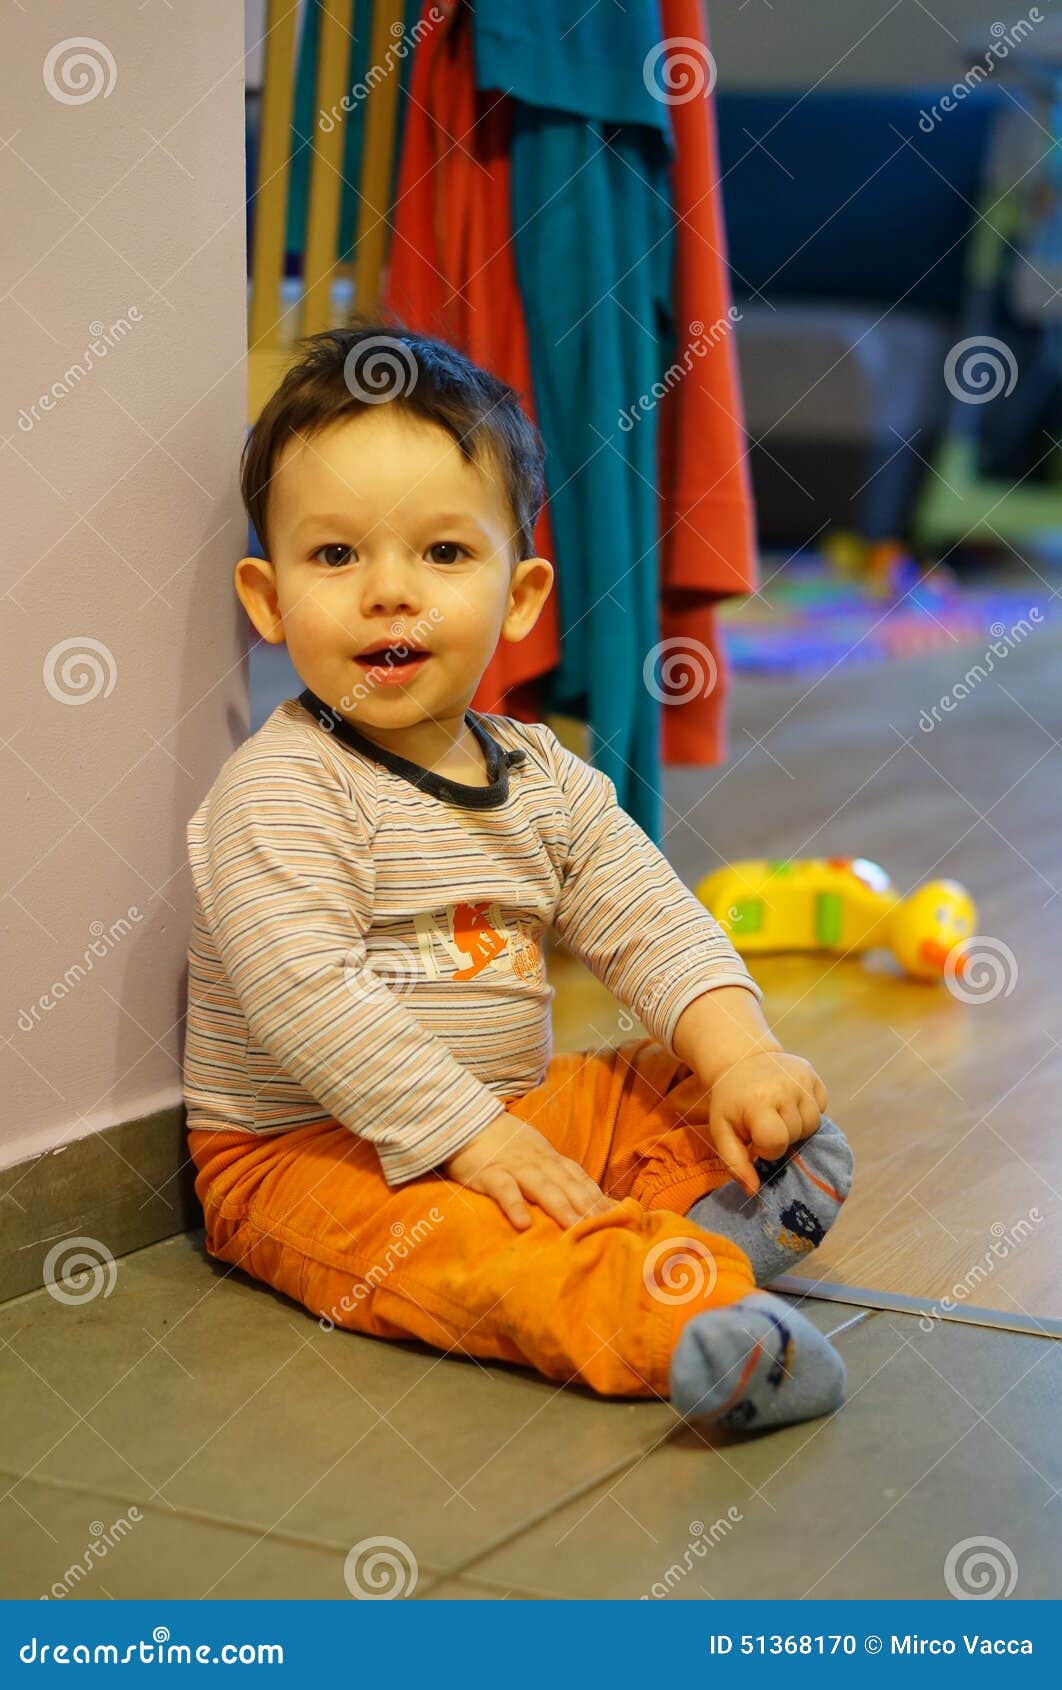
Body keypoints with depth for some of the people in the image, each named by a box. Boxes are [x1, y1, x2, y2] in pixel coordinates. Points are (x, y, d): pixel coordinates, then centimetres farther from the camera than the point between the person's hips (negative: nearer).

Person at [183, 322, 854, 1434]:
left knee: (741, 1111, -1)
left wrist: (741, 1055, -15)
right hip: (303, 1152, -7)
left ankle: (684, 1231, -31)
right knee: (432, 1238, -38)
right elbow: (303, 997, -25)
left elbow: (652, 925, 3)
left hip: (519, 1110, 8)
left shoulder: (545, 778, 5)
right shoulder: (279, 792, -16)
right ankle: (684, 1325, -58)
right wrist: (465, 1136, -29)